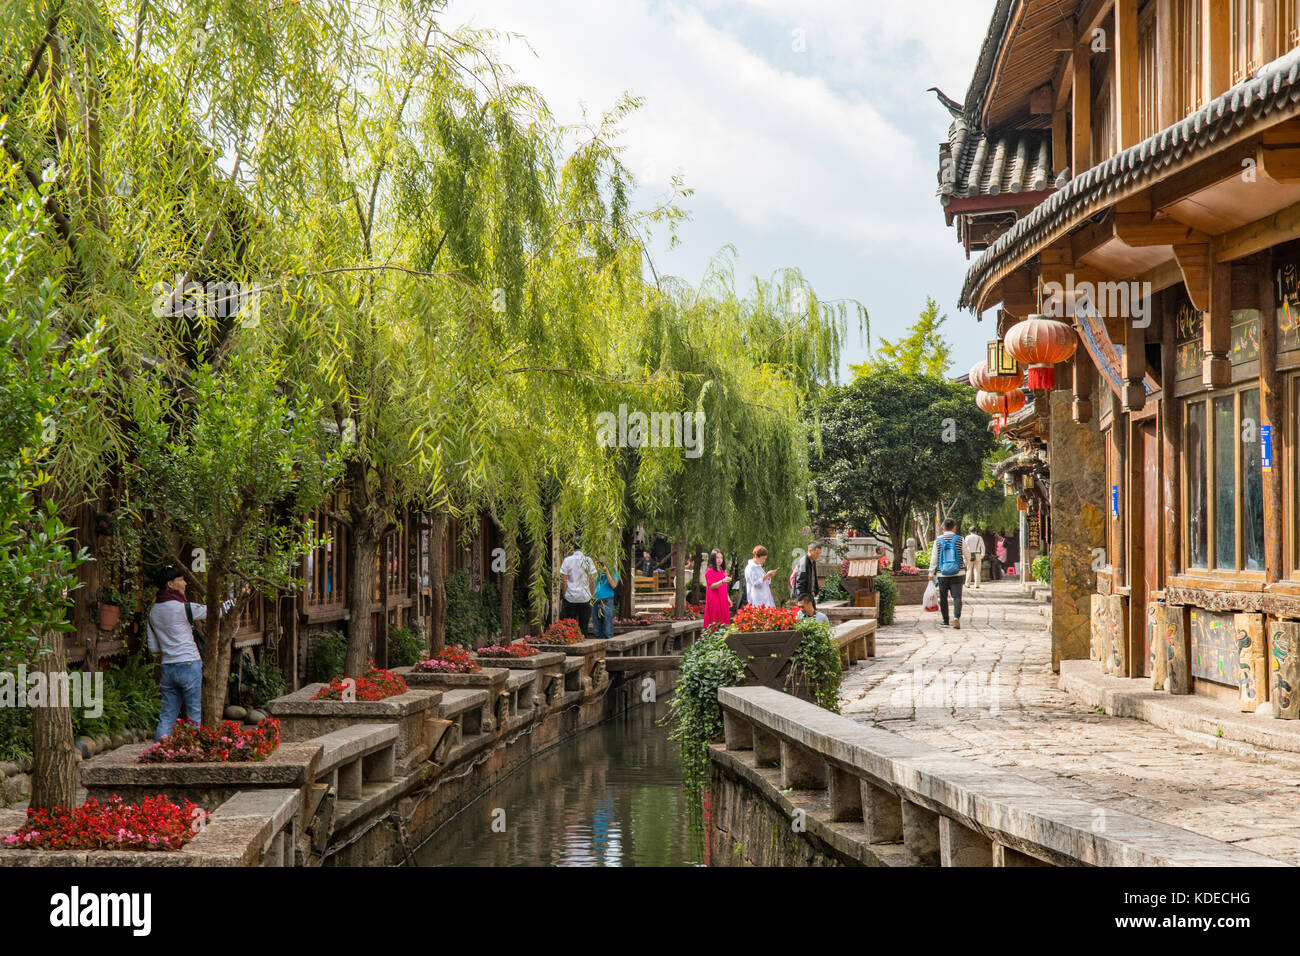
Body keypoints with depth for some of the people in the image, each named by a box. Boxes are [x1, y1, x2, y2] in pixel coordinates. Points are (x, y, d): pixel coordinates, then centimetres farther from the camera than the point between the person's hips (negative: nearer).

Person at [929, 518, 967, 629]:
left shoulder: (938, 541, 0)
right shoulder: (960, 540, -1)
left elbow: (934, 558, 1)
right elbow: (967, 556, 7)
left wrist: (931, 573, 8)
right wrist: (964, 565, 28)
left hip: (942, 574, 1)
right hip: (958, 574, -1)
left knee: (943, 598, 10)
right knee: (957, 596, -3)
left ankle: (945, 621, 15)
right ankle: (957, 616, -25)